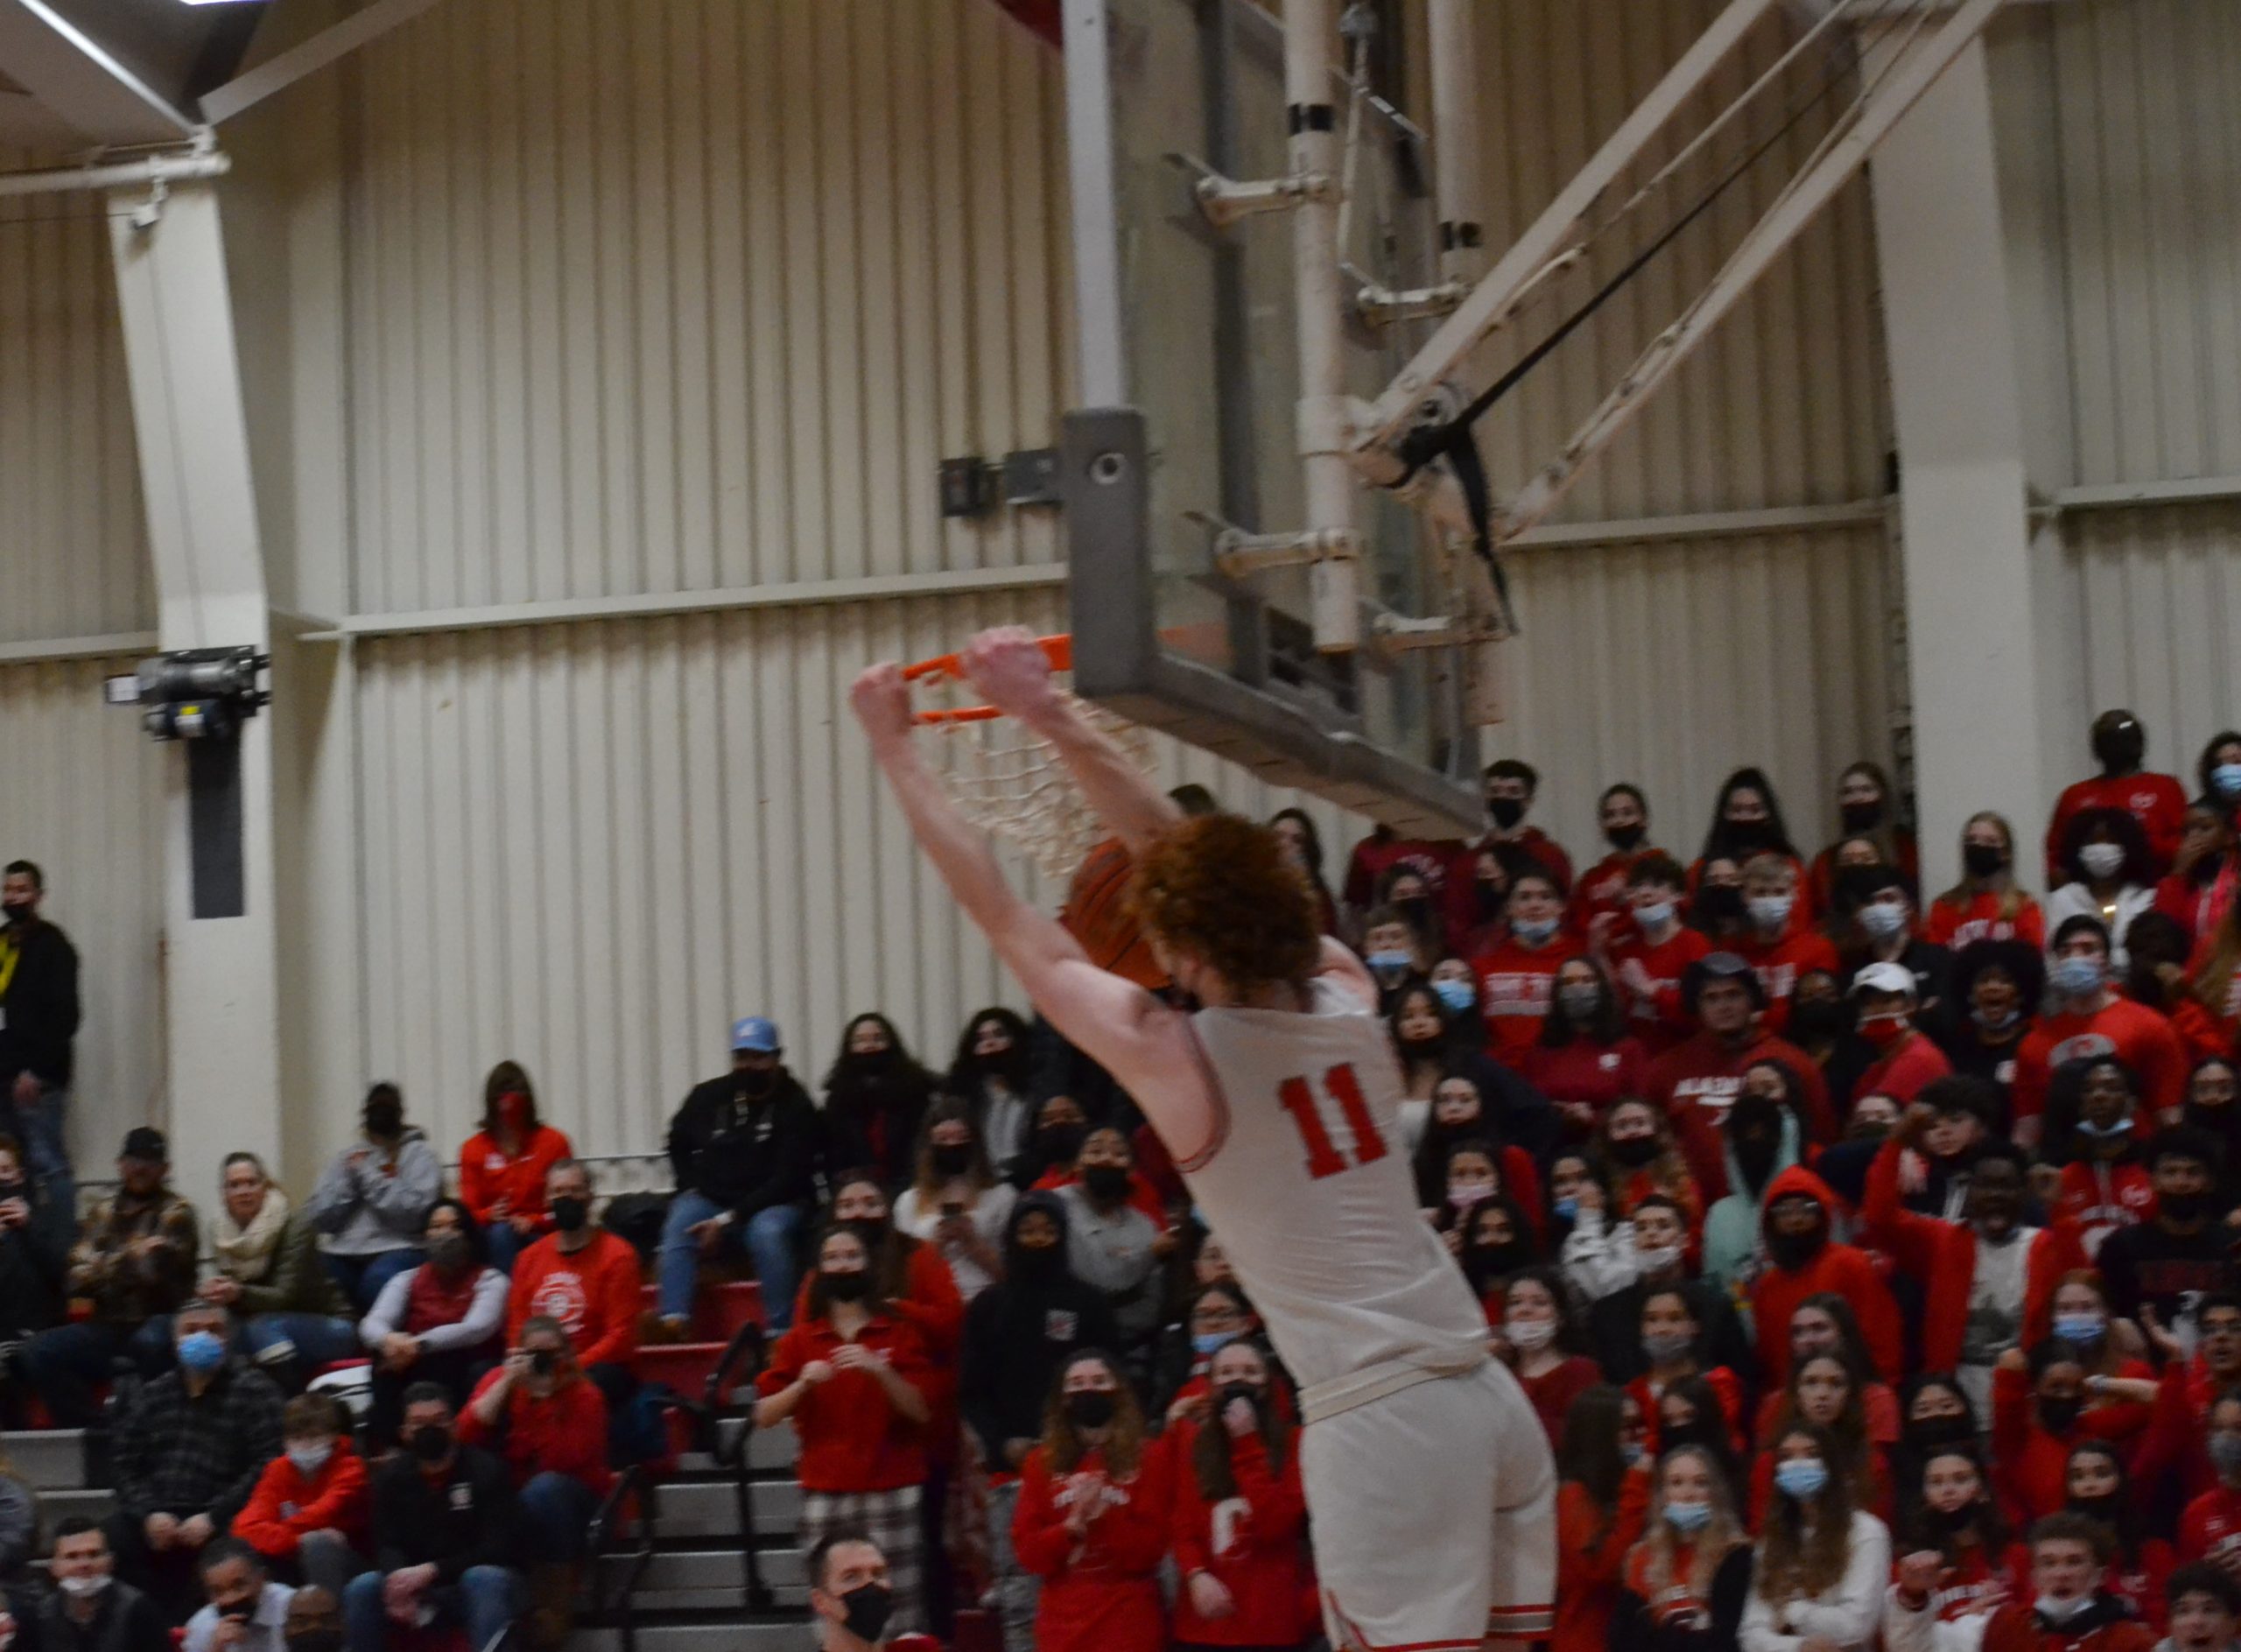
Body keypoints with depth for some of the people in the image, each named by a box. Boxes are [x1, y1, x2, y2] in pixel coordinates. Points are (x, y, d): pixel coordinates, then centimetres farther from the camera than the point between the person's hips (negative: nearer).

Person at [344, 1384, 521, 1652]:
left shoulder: (485, 1470, -8)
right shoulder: (391, 1476, 3)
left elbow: (497, 1549, -14)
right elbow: (386, 1545, -4)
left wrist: (432, 1571, -26)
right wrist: (399, 1577, -30)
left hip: (479, 1589, -3)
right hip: (415, 1589, 3)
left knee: (485, 1579, -37)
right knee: (363, 1587, -23)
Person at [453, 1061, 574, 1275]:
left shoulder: (553, 1142, 6)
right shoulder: (474, 1149, 8)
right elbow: (469, 1211, 4)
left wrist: (532, 1222, -12)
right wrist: (490, 1215, -19)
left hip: (541, 1237, -1)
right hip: (491, 1239, 1)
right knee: (500, 1232, -32)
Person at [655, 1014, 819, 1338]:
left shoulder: (795, 1106, -7)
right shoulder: (709, 1096, 6)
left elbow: (789, 1178, -13)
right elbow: (678, 1145, 23)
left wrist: (729, 1219, -18)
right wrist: (691, 1187, 3)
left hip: (775, 1203, -3)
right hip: (711, 1199, 3)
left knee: (768, 1232, -37)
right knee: (679, 1223, -28)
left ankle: (781, 1331, -34)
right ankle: (673, 1322, -40)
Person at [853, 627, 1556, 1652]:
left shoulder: (1176, 1059, -8)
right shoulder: (1348, 998, 9)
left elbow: (1002, 917, 1)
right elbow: (1179, 853, 18)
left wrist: (895, 748, 11)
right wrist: (1055, 720, 23)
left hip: (1380, 1417, -7)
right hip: (1489, 1399, 7)